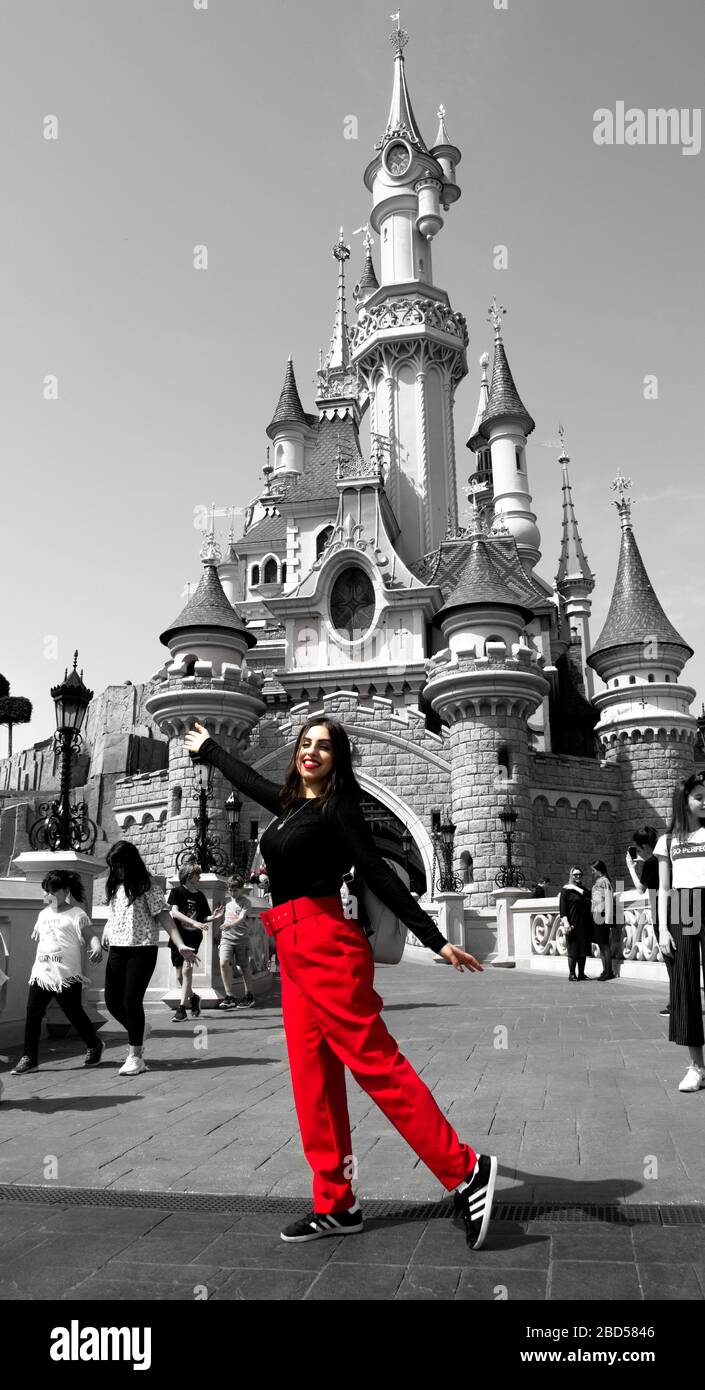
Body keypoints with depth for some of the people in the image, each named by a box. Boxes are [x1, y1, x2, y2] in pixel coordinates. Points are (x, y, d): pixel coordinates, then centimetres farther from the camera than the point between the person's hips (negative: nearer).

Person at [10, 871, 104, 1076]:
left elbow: (91, 936, -13)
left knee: (75, 1014, 5)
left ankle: (94, 1045, 27)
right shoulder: (44, 914, 15)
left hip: (67, 976, -6)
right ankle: (29, 1057, 8)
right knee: (32, 1014, -2)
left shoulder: (77, 914, -5)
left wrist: (97, 947, -30)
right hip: (41, 973, 6)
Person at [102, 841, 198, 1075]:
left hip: (142, 950, -6)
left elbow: (164, 917, -11)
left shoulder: (147, 888, -7)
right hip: (117, 950, 6)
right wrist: (103, 940, 10)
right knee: (112, 1000, 5)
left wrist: (180, 945, -19)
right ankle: (137, 1032, 33)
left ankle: (135, 1056, 5)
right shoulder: (114, 887, 11)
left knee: (132, 1001, -7)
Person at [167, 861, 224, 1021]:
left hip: (194, 937, 1)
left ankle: (181, 1008, -13)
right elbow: (174, 912, -16)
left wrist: (214, 917, -9)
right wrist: (194, 922, -27)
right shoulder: (177, 891, -3)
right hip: (178, 937, -1)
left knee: (187, 968, -18)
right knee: (180, 975, 7)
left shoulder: (200, 896, 7)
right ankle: (193, 998, 35)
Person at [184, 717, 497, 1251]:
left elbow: (380, 874, -11)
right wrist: (207, 748, 51)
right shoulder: (292, 804, 16)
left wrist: (436, 939, -16)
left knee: (374, 1060, -10)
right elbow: (249, 779, 35)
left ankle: (465, 1170, -3)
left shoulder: (338, 807, -5)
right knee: (313, 1077, 8)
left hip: (326, 943, -8)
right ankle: (337, 1205, 16)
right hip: (294, 951, 8)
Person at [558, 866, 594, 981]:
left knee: (583, 950, 7)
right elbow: (562, 908, -9)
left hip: (585, 924, 6)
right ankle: (572, 974, 4)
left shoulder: (584, 890, 16)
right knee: (573, 949, -2)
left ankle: (581, 973, 14)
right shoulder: (566, 889, -2)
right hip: (573, 924, -6)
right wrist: (565, 923, -17)